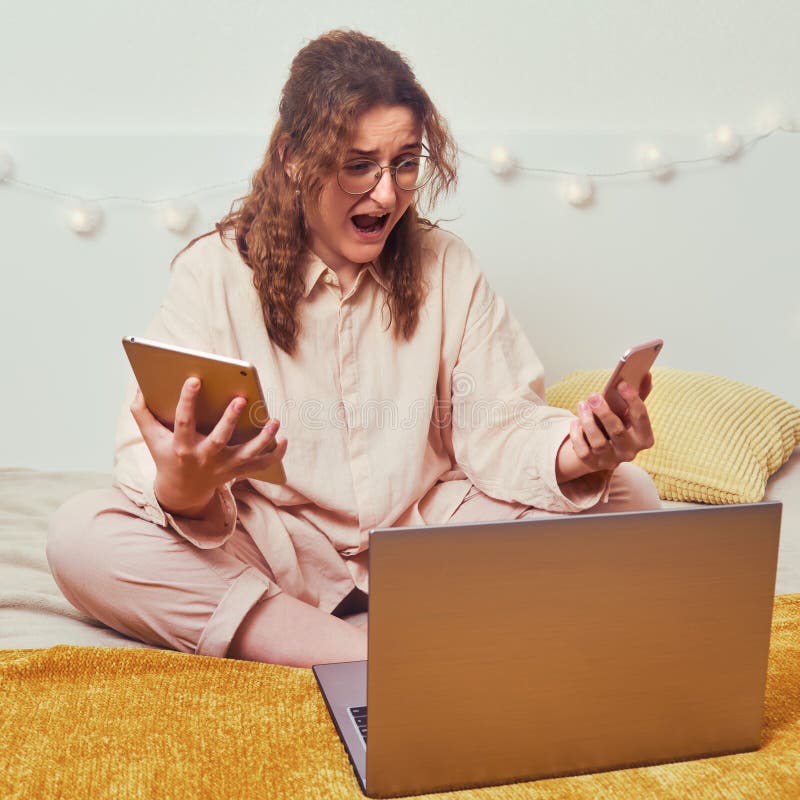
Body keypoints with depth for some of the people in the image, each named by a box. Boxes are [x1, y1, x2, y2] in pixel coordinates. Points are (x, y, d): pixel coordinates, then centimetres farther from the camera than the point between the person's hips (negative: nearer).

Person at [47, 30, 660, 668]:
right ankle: (377, 662, -34)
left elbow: (498, 424, -4)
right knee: (80, 535, -27)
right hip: (274, 549, -1)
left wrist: (572, 454, -27)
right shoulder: (215, 271, -6)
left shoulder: (447, 267, 3)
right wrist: (181, 490, -38)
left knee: (626, 495, -16)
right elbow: (153, 462, -13)